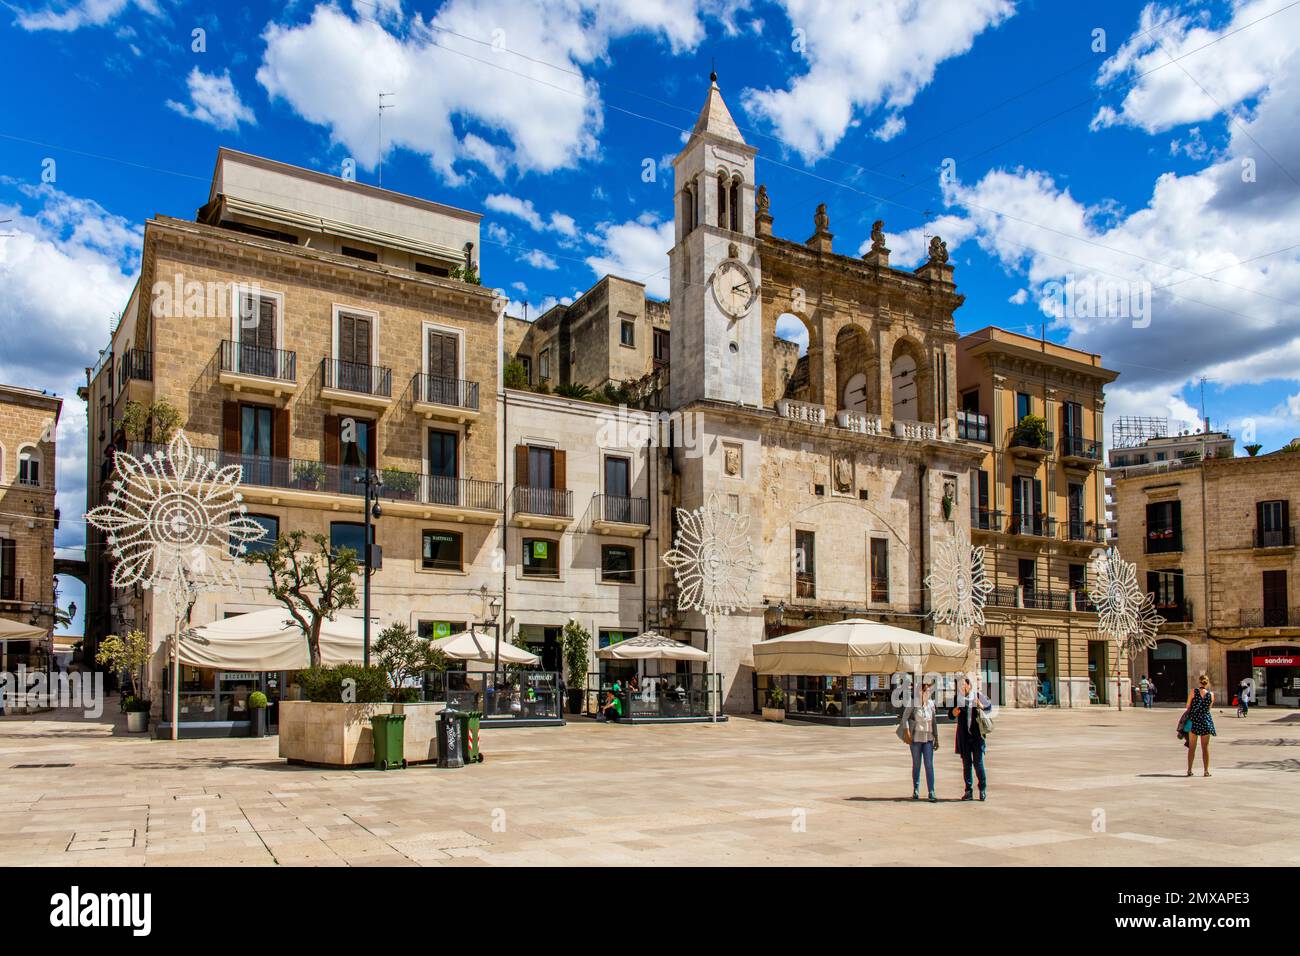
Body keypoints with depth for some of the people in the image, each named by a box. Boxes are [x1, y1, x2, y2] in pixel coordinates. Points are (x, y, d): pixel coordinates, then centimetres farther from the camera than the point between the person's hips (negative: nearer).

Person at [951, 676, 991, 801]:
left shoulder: (978, 695, -2)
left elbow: (989, 706, 12)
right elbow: (952, 716, 13)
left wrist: (982, 706, -10)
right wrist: (953, 713, -10)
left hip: (976, 733, -2)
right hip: (963, 735, 2)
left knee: (978, 762, -4)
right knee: (966, 763, 6)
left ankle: (983, 788, 12)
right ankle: (969, 791, 13)